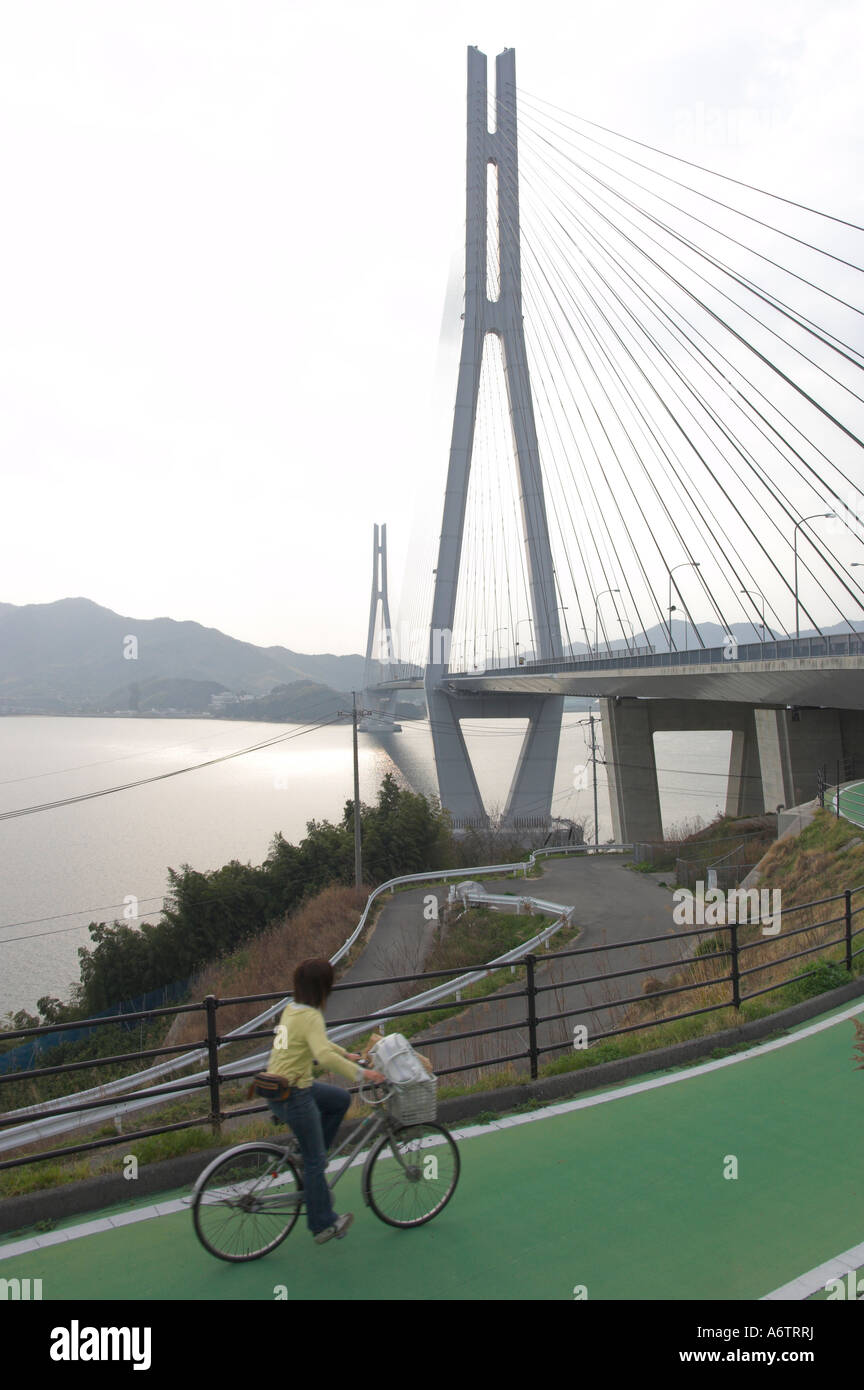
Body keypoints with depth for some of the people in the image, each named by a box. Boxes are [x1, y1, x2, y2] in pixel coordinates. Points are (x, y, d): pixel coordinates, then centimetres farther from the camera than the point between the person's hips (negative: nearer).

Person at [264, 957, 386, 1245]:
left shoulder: (291, 1010, 7)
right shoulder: (310, 1017, -21)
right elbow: (324, 1054, -37)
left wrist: (347, 1054, 28)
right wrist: (360, 1073, -33)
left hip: (279, 1086, 9)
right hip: (293, 1096, -9)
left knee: (341, 1099, 21)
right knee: (315, 1161, 5)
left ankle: (311, 1158, 23)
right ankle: (324, 1225, 18)